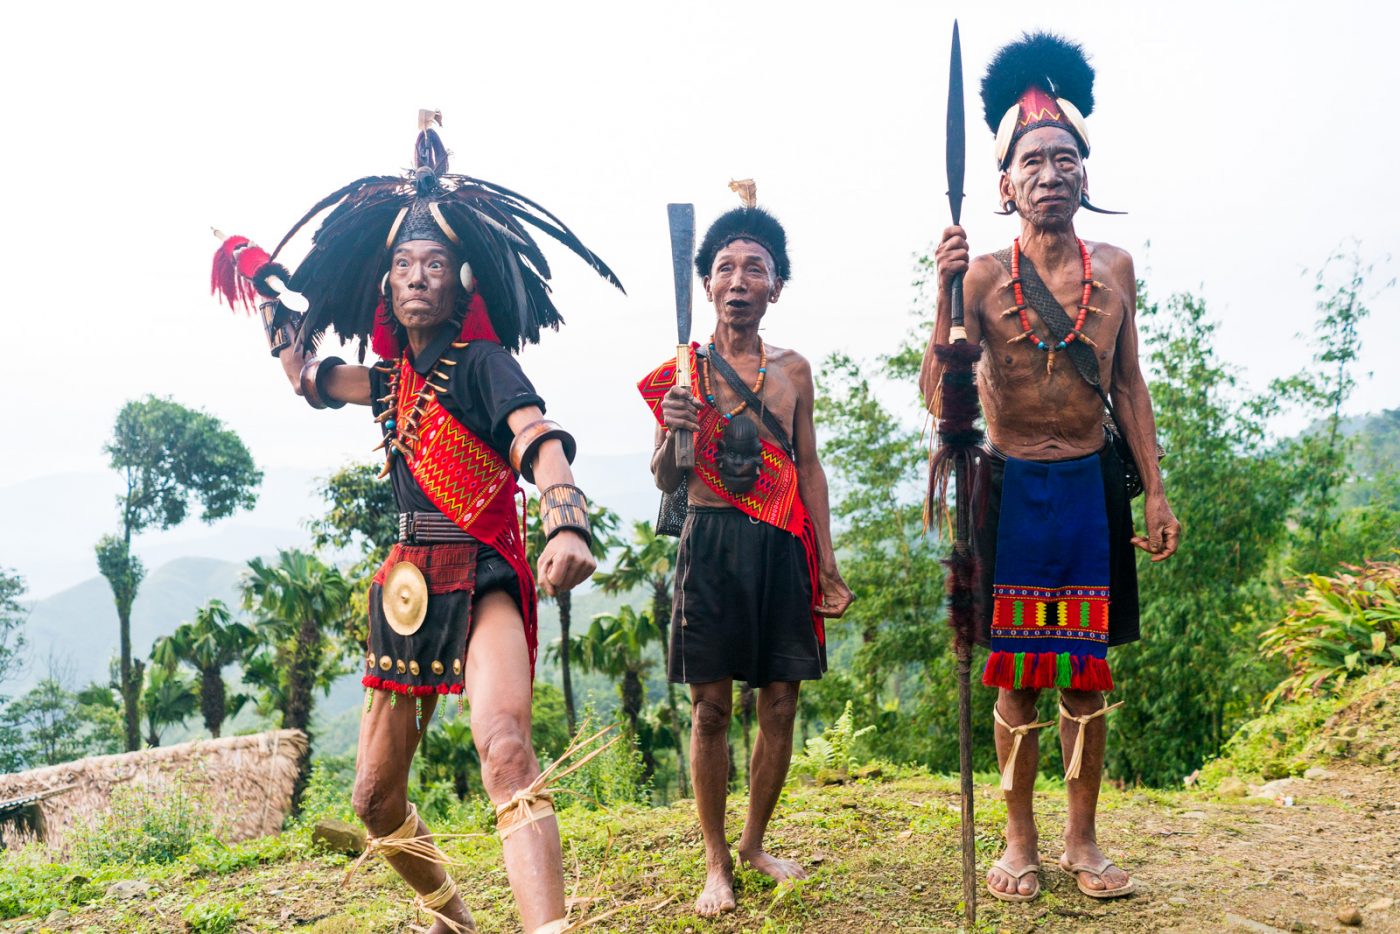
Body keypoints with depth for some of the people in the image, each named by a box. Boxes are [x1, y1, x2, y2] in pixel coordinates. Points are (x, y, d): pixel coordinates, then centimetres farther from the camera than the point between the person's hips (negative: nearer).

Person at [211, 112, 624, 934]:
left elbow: (541, 440, -27)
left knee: (505, 748, -34)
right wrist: (266, 285, 33)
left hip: (481, 580, -7)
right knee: (376, 796, 15)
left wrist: (568, 525, -46)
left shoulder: (483, 362, -8)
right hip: (409, 584, 7)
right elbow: (309, 378, 31)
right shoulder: (394, 378, 12)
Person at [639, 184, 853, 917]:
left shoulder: (793, 369, 8)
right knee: (710, 706, 3)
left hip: (784, 546, 3)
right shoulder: (684, 367, 0)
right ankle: (716, 862, 18)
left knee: (780, 700, 8)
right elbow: (666, 480, 2)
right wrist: (671, 432, -20)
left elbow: (808, 468, 12)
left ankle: (755, 843, 28)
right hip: (712, 543, -3)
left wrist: (827, 564, 9)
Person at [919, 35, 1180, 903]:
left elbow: (1130, 387, 9)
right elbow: (938, 395, -11)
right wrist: (946, 294, -21)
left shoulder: (1116, 268, 5)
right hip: (1012, 490, -2)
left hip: (1093, 487, 3)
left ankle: (1083, 839, 25)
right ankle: (1021, 841, 22)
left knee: (1089, 670, 9)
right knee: (1018, 674, 6)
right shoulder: (982, 275, -5)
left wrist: (1156, 491, 5)